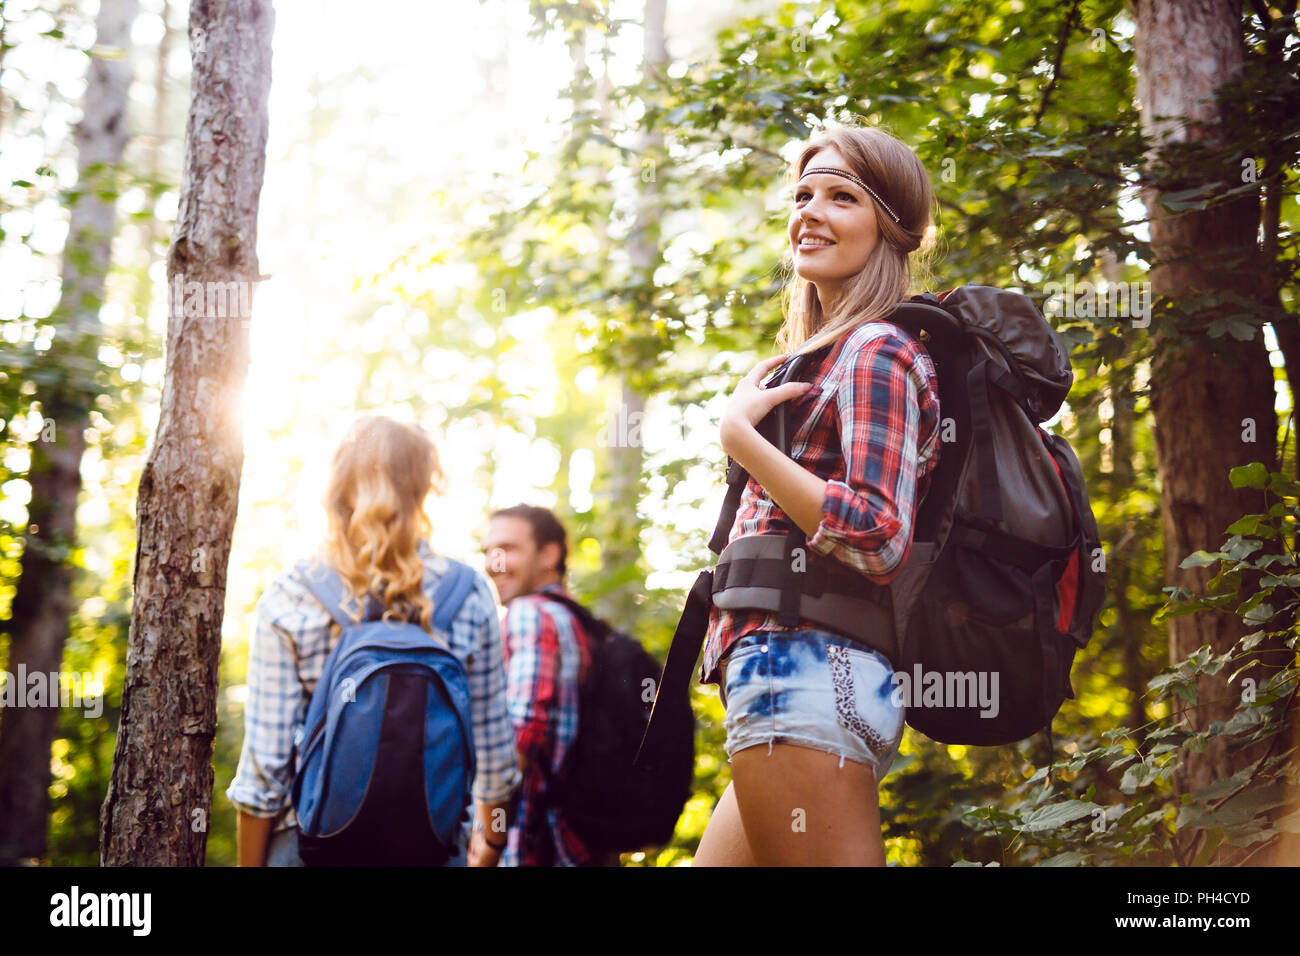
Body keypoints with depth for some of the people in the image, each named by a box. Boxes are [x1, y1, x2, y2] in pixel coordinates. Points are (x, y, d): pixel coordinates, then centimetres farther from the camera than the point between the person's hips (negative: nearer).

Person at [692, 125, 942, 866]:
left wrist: (740, 435, -14)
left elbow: (879, 540, -19)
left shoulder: (875, 355, -7)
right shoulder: (826, 355, 23)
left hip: (806, 680, -11)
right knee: (717, 858, 15)